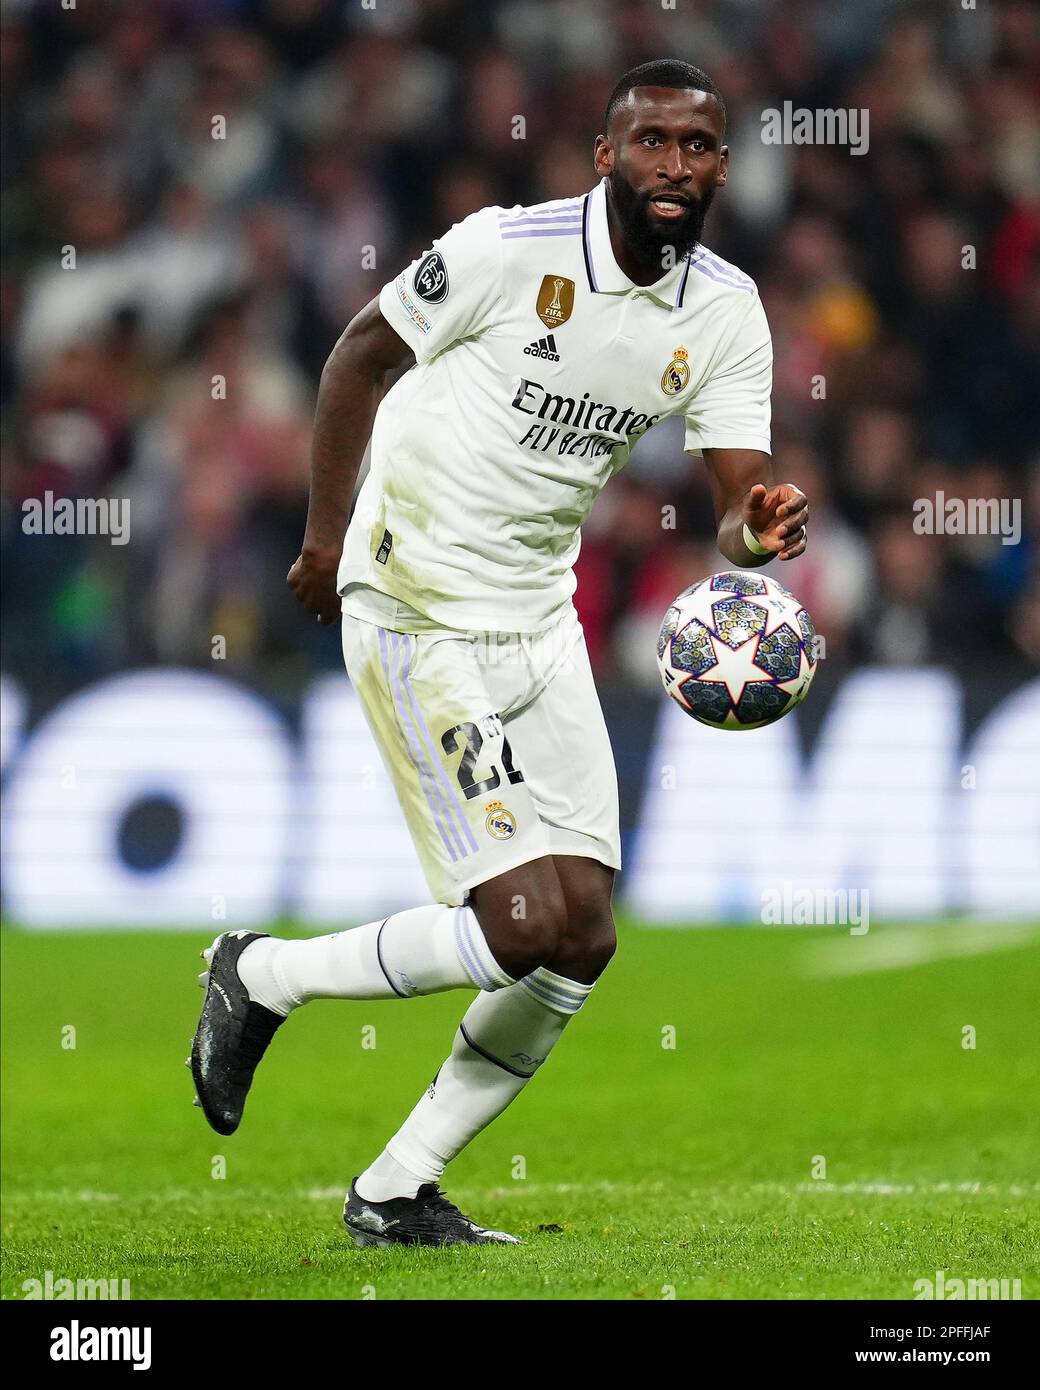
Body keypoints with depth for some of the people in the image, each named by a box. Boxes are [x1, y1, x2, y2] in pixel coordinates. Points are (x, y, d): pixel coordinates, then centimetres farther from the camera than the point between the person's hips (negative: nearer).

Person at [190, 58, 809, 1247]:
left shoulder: (725, 312, 0)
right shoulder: (508, 252, -16)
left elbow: (739, 498, -6)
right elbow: (361, 353, -3)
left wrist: (759, 530, -30)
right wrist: (325, 534, -2)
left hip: (538, 618, 7)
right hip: (415, 611, -7)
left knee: (582, 939, 2)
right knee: (524, 925, -14)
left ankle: (396, 1192, 14)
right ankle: (260, 979, 8)